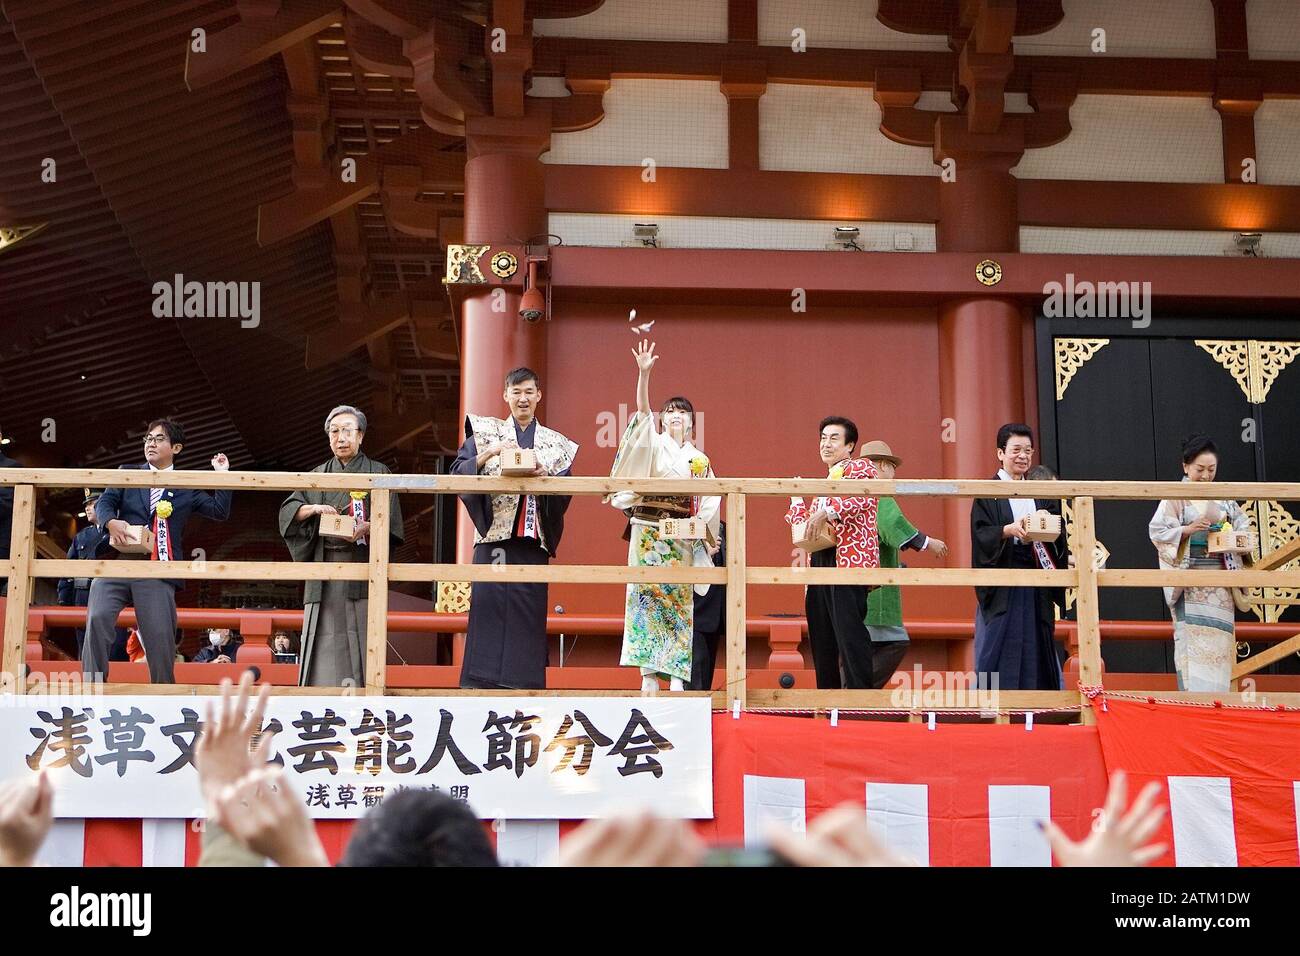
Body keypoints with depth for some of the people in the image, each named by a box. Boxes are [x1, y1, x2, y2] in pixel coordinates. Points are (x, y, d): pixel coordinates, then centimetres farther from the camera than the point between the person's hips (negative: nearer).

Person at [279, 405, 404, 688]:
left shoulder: (378, 473, 10)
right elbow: (288, 510, 7)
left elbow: (393, 524, 2)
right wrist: (313, 509, -13)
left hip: (362, 566, -2)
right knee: (325, 641, -5)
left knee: (361, 640, -11)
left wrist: (367, 528, -18)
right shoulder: (318, 475, 19)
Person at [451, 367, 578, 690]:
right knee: (487, 608, -8)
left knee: (529, 615, -1)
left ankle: (525, 685, 2)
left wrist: (545, 476, -15)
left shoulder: (556, 443, 15)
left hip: (533, 542, 2)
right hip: (494, 537, -2)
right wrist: (488, 453, -17)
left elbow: (564, 492, 4)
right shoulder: (485, 432, 11)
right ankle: (479, 685, -7)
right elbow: (458, 473, -2)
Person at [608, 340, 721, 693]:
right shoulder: (654, 444, 5)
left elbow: (711, 499, 15)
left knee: (679, 600, 0)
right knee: (646, 594, -6)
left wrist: (698, 523, -3)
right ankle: (649, 673, -4)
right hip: (648, 531, -3)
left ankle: (676, 675, 2)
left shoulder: (699, 460, 15)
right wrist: (644, 373, -25)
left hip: (682, 536, 3)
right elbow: (642, 410, -11)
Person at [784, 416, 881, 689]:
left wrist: (828, 512, -30)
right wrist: (797, 499, 26)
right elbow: (805, 524, 30)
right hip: (820, 563, 9)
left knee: (849, 632, -15)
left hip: (849, 559, -9)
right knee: (820, 635, 8)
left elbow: (865, 494, -22)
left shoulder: (859, 468, 2)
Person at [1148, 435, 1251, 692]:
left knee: (1219, 638, 3)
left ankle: (1217, 697, 8)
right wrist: (1188, 530, -19)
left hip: (1220, 579, 5)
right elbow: (1157, 531, -7)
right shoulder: (1175, 497, -2)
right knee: (1193, 637, -10)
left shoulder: (1224, 497, 11)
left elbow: (1243, 527, 14)